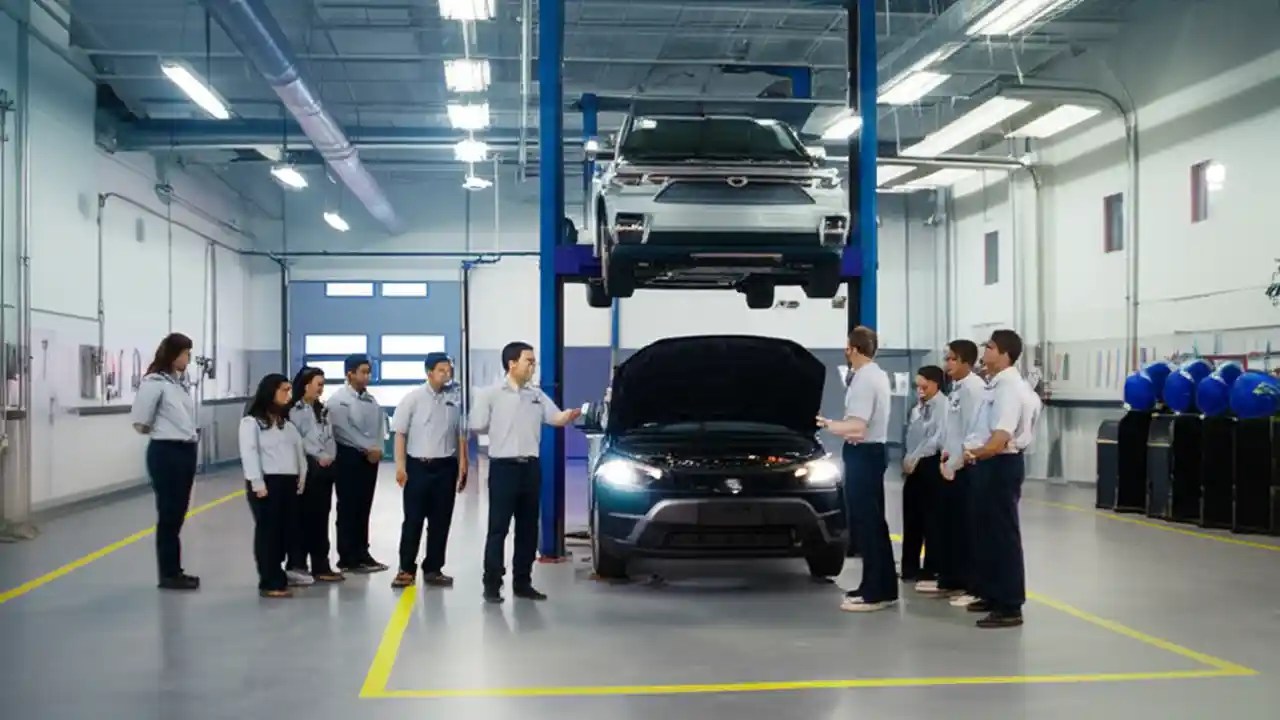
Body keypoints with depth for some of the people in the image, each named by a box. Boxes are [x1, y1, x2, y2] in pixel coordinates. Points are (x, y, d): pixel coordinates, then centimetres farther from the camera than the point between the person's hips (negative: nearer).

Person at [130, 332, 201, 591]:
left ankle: (175, 571, 21)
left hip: (186, 451, 8)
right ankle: (168, 574, 5)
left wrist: (191, 434, 1)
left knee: (178, 513, 13)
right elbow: (140, 420, -15)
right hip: (166, 452, -8)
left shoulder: (183, 382, 12)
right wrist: (157, 431, 1)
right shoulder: (155, 383, -15)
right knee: (168, 514, -2)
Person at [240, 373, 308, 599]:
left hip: (289, 482, 7)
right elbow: (249, 453, -11)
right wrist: (257, 483, -18)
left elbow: (299, 449, 17)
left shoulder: (287, 421, 21)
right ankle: (271, 583, -4)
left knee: (284, 531, 6)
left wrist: (302, 476, 6)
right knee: (267, 531, -5)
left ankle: (275, 576, 14)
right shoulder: (251, 421, -2)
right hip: (267, 482, -7)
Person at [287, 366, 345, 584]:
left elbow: (330, 437, 12)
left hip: (326, 467, 7)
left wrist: (330, 457, -5)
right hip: (307, 467, -7)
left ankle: (321, 566, 15)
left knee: (321, 517, 10)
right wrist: (319, 456, -12)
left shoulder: (322, 409, 17)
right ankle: (296, 566, 2)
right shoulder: (295, 409, -8)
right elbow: (297, 440, -14)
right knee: (303, 517, -4)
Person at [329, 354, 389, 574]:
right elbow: (345, 430, -15)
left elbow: (381, 424, 8)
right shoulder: (338, 399, -9)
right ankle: (348, 558, 4)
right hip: (349, 457, -6)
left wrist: (378, 448, -9)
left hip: (370, 457, 6)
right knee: (348, 509, -1)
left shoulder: (371, 399, 11)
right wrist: (368, 448, -14)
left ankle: (361, 553, 19)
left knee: (364, 508, 11)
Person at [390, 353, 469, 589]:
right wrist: (400, 465, -9)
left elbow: (461, 434, 9)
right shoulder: (413, 398, -4)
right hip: (418, 465, -3)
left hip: (446, 466, 3)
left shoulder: (456, 399, 3)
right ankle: (406, 569, 10)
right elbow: (400, 433, -3)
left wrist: (462, 465, 6)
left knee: (441, 521, 8)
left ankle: (433, 569, 18)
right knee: (413, 519, 1)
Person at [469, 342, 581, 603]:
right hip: (504, 467, -5)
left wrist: (572, 414, -20)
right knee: (498, 528, -3)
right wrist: (502, 433, 6)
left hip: (531, 467, 5)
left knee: (528, 529, 8)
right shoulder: (491, 394, -4)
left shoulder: (537, 395, 11)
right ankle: (492, 584, 1)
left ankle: (522, 582, 17)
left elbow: (556, 418, 1)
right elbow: (477, 426, -6)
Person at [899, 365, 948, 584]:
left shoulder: (943, 405, -10)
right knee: (911, 518, 10)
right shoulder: (917, 409, 15)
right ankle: (910, 567, 18)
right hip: (915, 466, 8)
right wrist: (907, 460, 0)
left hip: (931, 465, -8)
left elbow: (938, 439, -16)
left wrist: (915, 459, -14)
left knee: (931, 518, 0)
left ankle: (932, 568, 8)